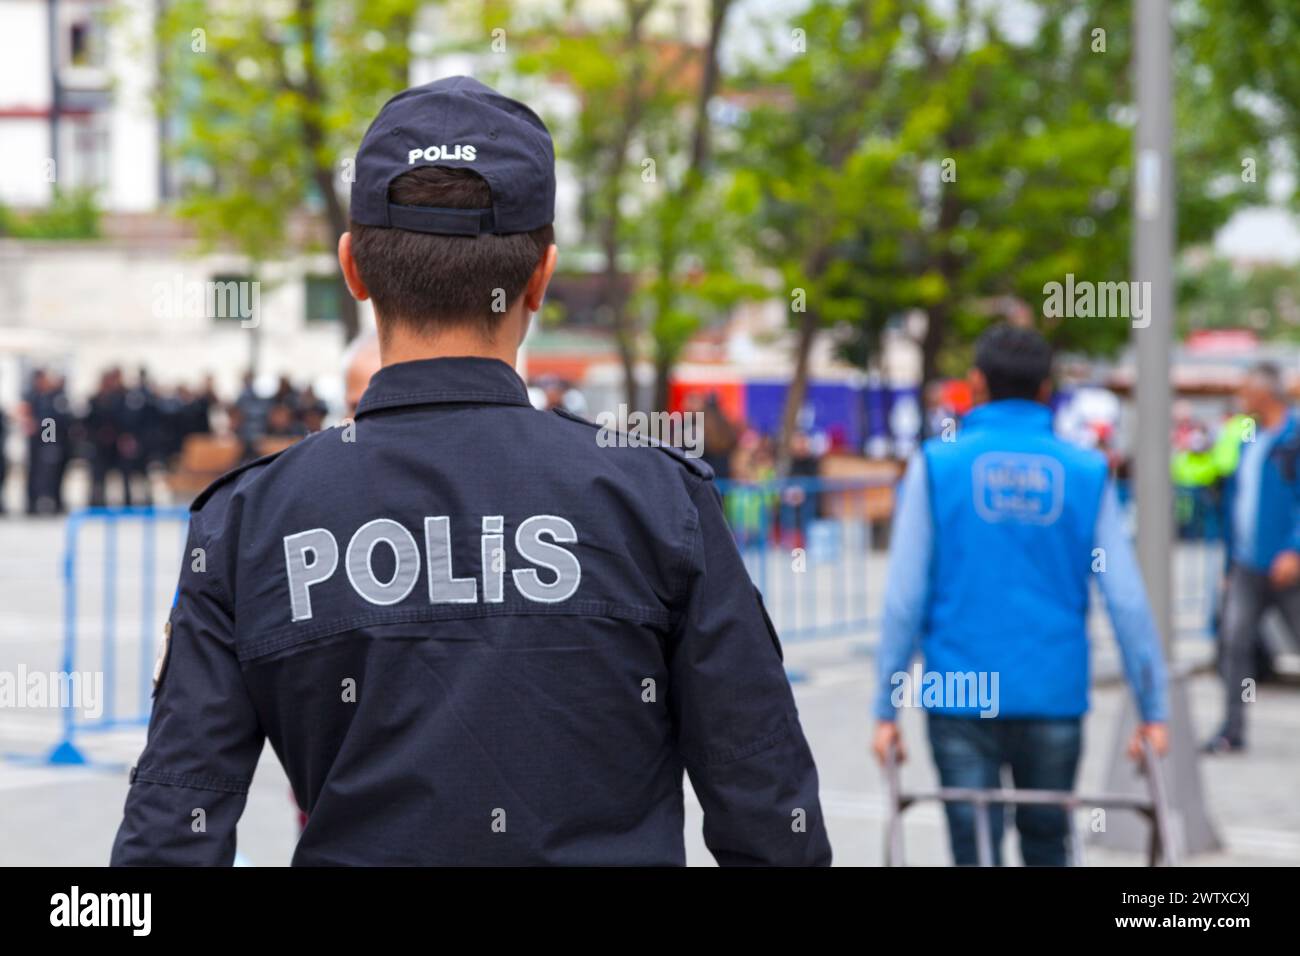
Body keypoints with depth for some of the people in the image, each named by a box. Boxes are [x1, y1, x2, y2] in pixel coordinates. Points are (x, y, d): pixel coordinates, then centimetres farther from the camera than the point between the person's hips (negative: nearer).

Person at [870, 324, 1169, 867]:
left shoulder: (936, 466, -1)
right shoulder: (1086, 473, 3)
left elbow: (904, 597, -5)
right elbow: (1127, 601, -1)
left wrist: (888, 707, -1)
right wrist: (1152, 709, 4)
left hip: (960, 699, -2)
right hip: (1055, 699, 2)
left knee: (975, 849, 3)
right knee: (1047, 848, 17)